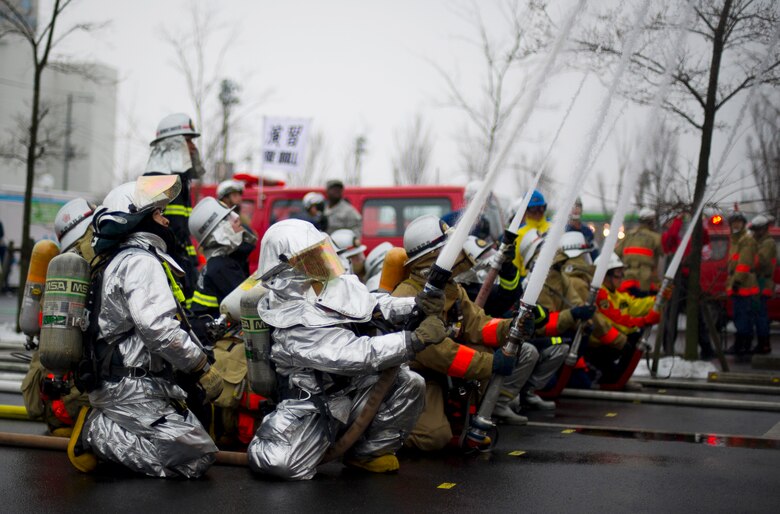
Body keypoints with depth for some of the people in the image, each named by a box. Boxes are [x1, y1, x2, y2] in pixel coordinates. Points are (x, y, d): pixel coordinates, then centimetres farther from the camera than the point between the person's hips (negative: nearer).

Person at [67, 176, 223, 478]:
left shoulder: (114, 262, 21)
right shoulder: (141, 261, -12)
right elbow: (158, 328, -23)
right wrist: (203, 368, -15)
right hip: (132, 388, -10)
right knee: (198, 457, -15)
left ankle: (102, 423, 4)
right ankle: (97, 431, -11)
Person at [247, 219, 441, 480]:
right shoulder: (296, 326, -27)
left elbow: (375, 307, 4)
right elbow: (357, 355, -34)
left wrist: (416, 305, -17)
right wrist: (417, 339, -35)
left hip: (353, 388, 7)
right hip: (314, 404, -6)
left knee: (410, 384, -16)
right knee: (281, 463, -29)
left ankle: (368, 451, 5)